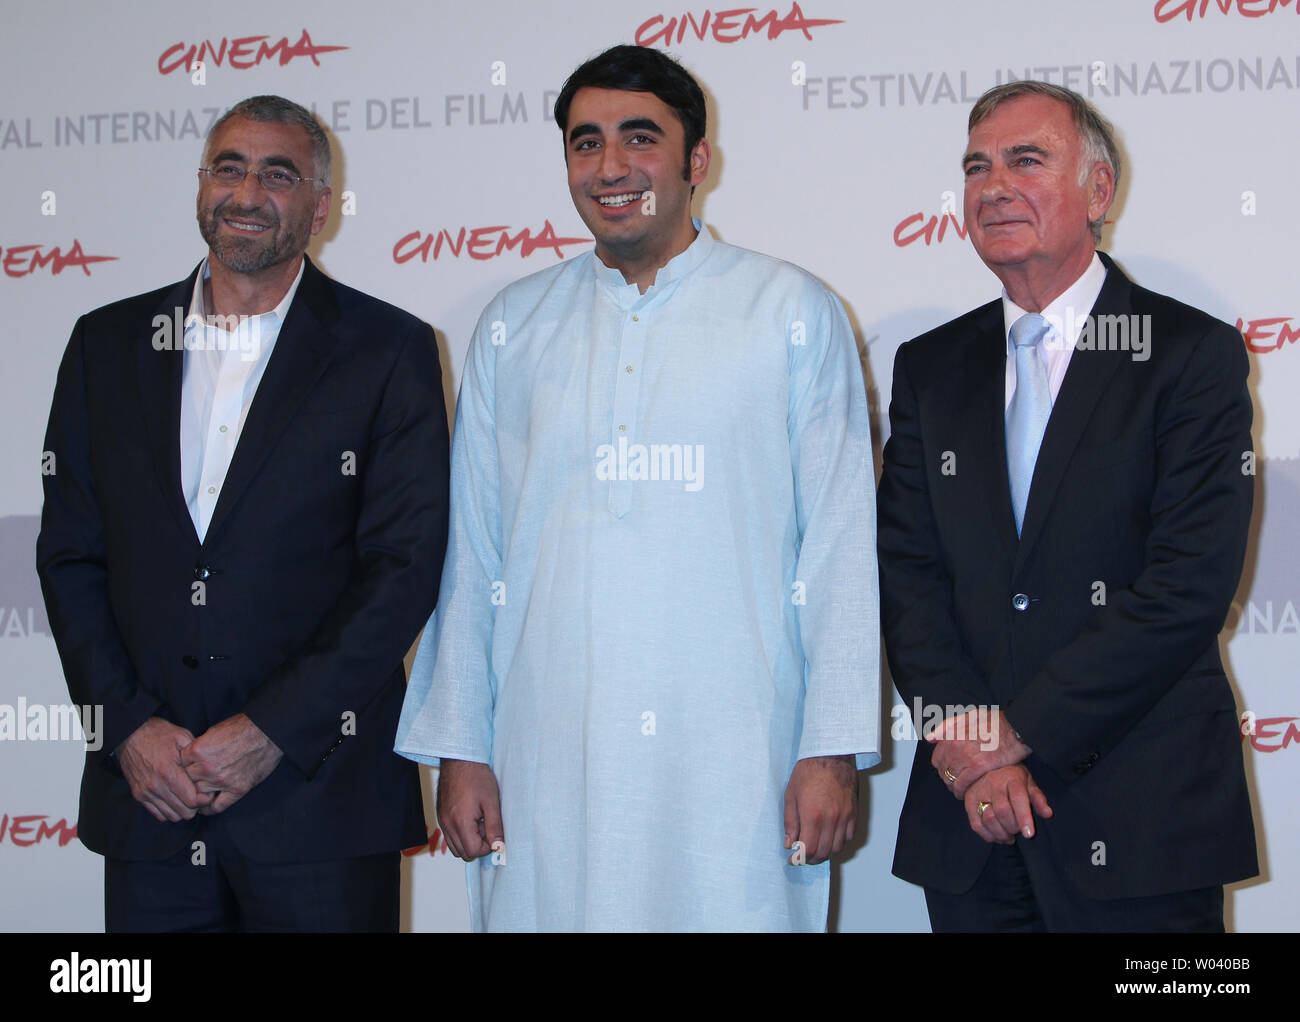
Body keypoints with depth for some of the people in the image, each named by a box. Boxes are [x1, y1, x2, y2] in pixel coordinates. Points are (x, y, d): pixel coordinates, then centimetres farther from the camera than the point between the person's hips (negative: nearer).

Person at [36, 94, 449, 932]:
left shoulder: (388, 351, 0)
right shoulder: (110, 344, 10)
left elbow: (404, 565, -6)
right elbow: (70, 554, 9)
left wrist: (271, 730, -12)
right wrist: (127, 723, -4)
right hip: (146, 792, 3)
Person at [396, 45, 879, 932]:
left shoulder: (794, 313, 5)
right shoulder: (515, 327, 12)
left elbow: (841, 546, 1)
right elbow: (472, 555, 12)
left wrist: (834, 751, -5)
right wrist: (458, 747, 7)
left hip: (732, 767, -2)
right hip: (548, 771, 2)